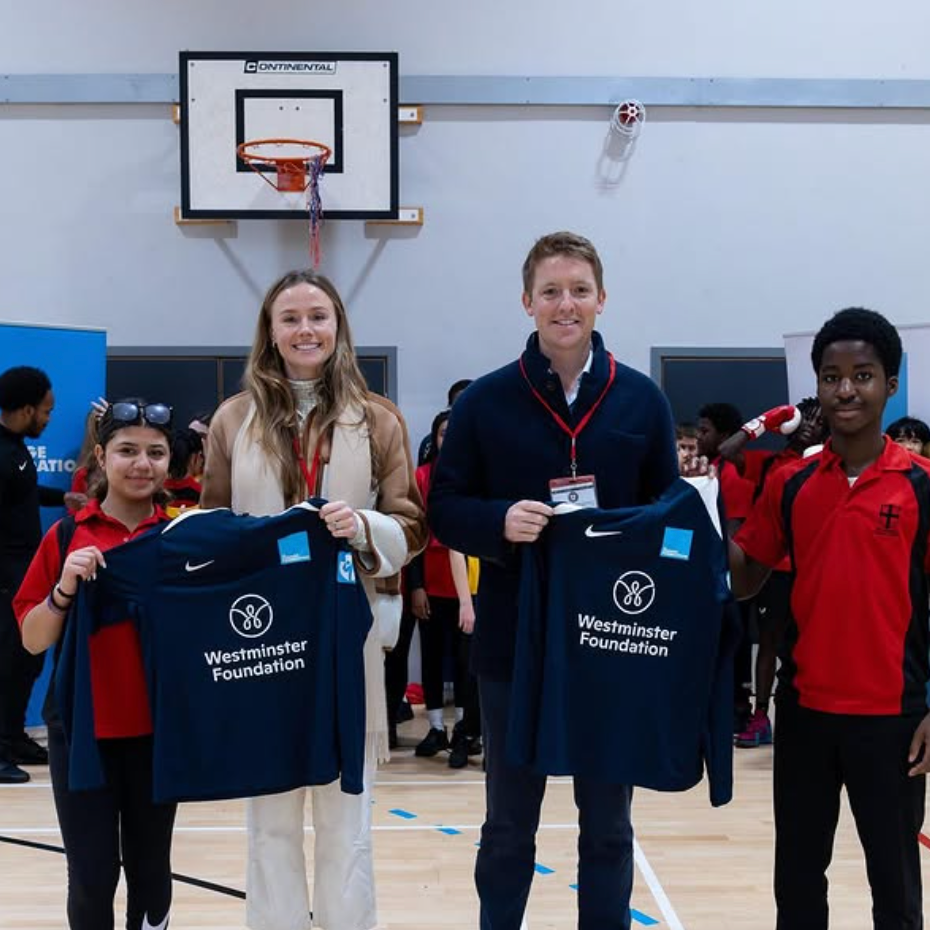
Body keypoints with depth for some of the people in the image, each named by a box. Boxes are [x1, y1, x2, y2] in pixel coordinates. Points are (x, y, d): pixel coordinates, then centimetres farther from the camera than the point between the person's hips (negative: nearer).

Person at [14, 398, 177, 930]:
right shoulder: (67, 537, -2)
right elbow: (33, 640, -1)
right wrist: (64, 587, -17)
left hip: (158, 729, 1)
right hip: (82, 728, -1)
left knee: (150, 867, 11)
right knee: (92, 875, 1)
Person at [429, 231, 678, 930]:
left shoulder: (642, 399, 2)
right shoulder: (486, 400, -1)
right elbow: (444, 509, 0)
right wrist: (500, 522, -19)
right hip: (514, 640, -1)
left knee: (608, 826, 13)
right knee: (509, 826, 13)